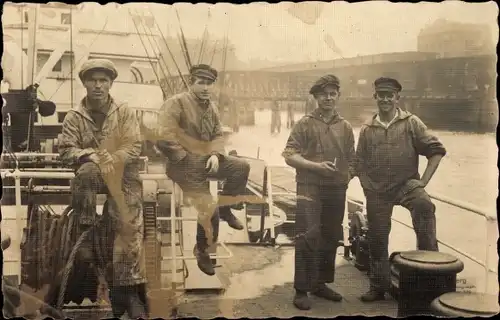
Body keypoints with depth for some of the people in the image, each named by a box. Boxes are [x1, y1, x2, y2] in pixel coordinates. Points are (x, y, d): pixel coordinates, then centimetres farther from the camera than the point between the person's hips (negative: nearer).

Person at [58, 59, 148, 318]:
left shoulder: (124, 112, 3)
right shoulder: (74, 117, 4)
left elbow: (134, 147, -5)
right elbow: (66, 151, -1)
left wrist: (111, 160, -21)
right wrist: (90, 155, -20)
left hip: (124, 176, 0)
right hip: (92, 175, 1)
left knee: (130, 228, -17)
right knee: (86, 171, -38)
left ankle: (128, 289, -11)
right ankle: (85, 233, -21)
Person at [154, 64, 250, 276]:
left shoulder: (211, 107, 10)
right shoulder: (176, 103, -15)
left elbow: (218, 135, 13)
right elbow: (164, 139, -23)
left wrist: (215, 154, -8)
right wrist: (184, 158, -17)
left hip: (205, 160, 7)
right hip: (185, 165, -7)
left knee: (241, 167, -8)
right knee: (208, 209, -11)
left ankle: (225, 208, 8)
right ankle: (202, 250, 12)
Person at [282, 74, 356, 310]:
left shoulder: (345, 127, 12)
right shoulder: (305, 124, -1)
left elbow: (351, 159, 19)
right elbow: (289, 155, -6)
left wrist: (347, 176, 2)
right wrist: (316, 166, -18)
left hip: (337, 190, 5)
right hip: (310, 187, -5)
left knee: (331, 238, 11)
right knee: (308, 237, -11)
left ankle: (320, 284, 26)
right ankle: (301, 290, -3)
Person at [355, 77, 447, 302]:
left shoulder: (411, 123, -2)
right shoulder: (367, 129, 6)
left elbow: (436, 150, -4)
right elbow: (359, 163, 12)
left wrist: (423, 180, -11)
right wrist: (367, 187, 0)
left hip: (406, 183, -2)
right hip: (377, 191, 3)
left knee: (424, 205, -36)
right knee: (377, 239, 8)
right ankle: (378, 287, 24)